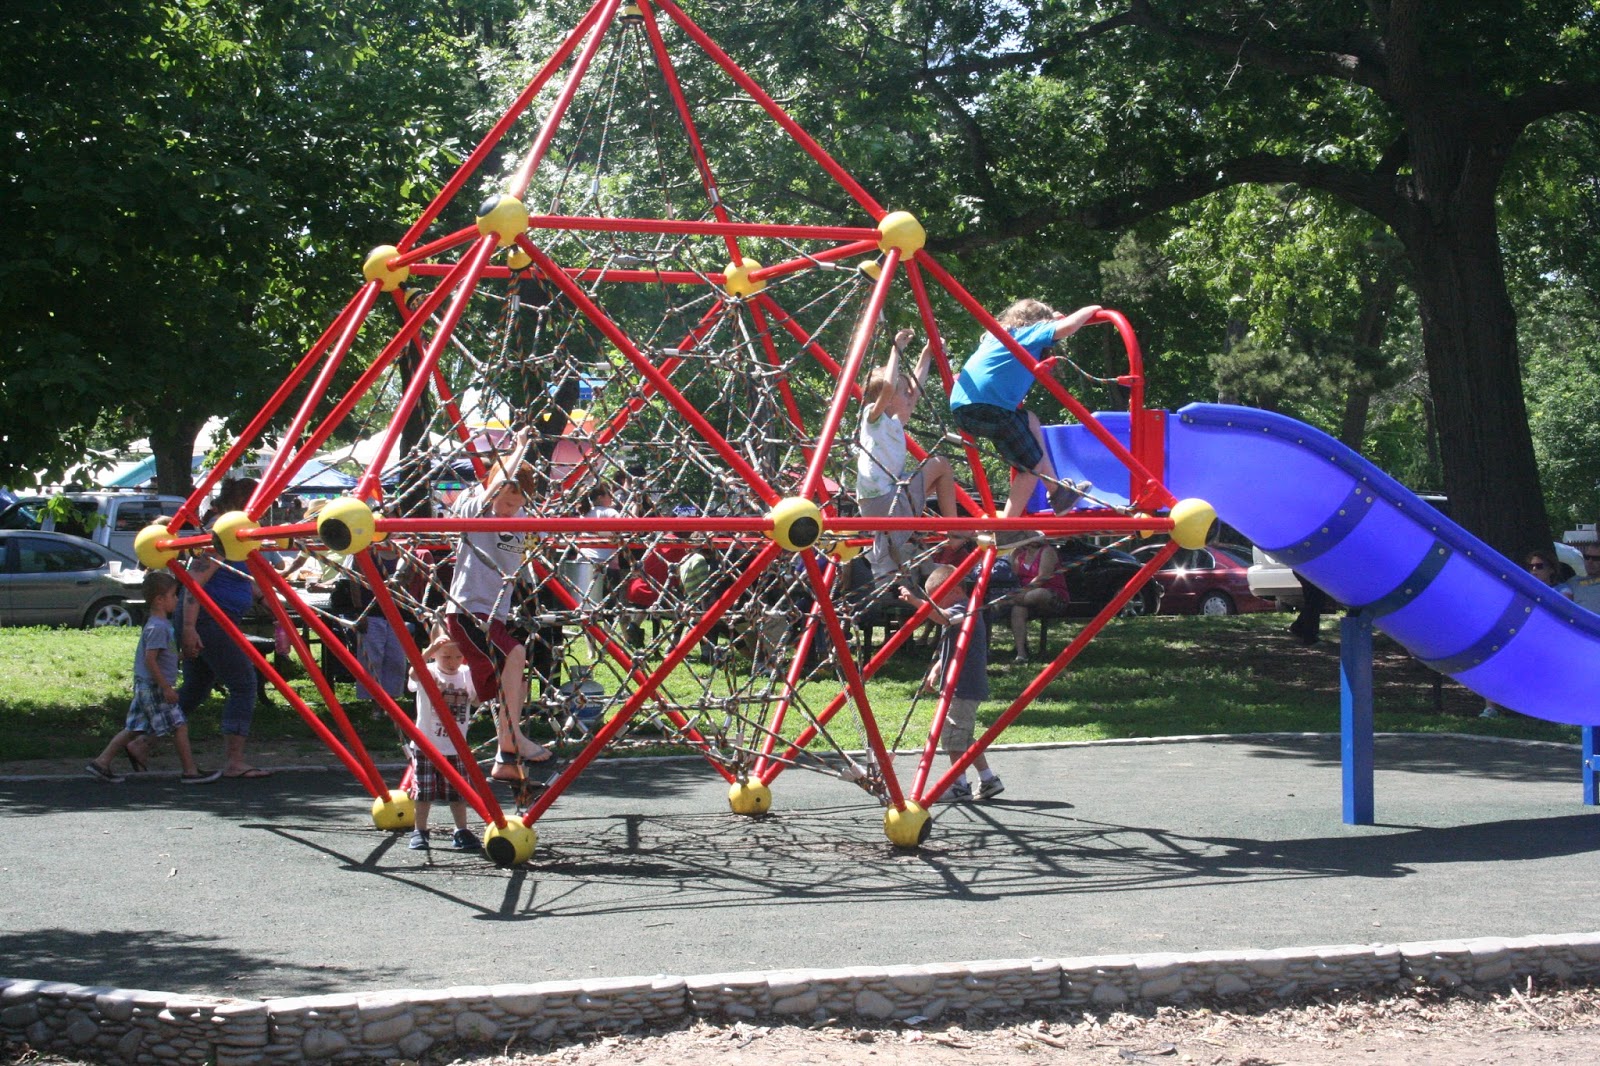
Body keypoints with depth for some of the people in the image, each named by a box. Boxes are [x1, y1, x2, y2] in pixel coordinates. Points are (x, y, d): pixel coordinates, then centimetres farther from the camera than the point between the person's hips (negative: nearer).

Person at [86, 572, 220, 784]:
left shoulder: (162, 623, 13)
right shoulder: (158, 627, -19)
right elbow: (150, 660, -23)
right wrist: (166, 687, -22)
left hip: (145, 687, 10)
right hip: (154, 687, -10)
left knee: (134, 728, 13)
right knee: (179, 727, -5)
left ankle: (102, 762, 15)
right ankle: (190, 771, -1)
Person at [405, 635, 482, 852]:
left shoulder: (467, 675, 1)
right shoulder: (428, 673, -11)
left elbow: (479, 699, 3)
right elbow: (415, 673, -33)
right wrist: (429, 651, -50)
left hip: (455, 747, 3)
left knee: (458, 792, 5)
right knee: (424, 792, 4)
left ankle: (461, 832, 15)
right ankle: (420, 832, 16)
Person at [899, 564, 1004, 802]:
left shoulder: (964, 609, -14)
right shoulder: (961, 613, 20)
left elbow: (943, 617, -38)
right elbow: (950, 650, 29)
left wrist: (916, 602, -49)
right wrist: (935, 671, 17)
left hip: (963, 687, -11)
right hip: (961, 687, 11)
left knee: (953, 735, -9)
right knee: (963, 737, 17)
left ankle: (960, 787, -6)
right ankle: (988, 779, 23)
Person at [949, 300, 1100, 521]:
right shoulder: (1031, 332, 8)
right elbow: (1066, 327, -8)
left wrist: (1049, 318, 47)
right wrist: (1090, 311, 9)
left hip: (960, 407, 8)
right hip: (989, 408, -8)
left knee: (1030, 421, 29)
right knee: (1032, 466, 5)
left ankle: (1057, 492, 27)